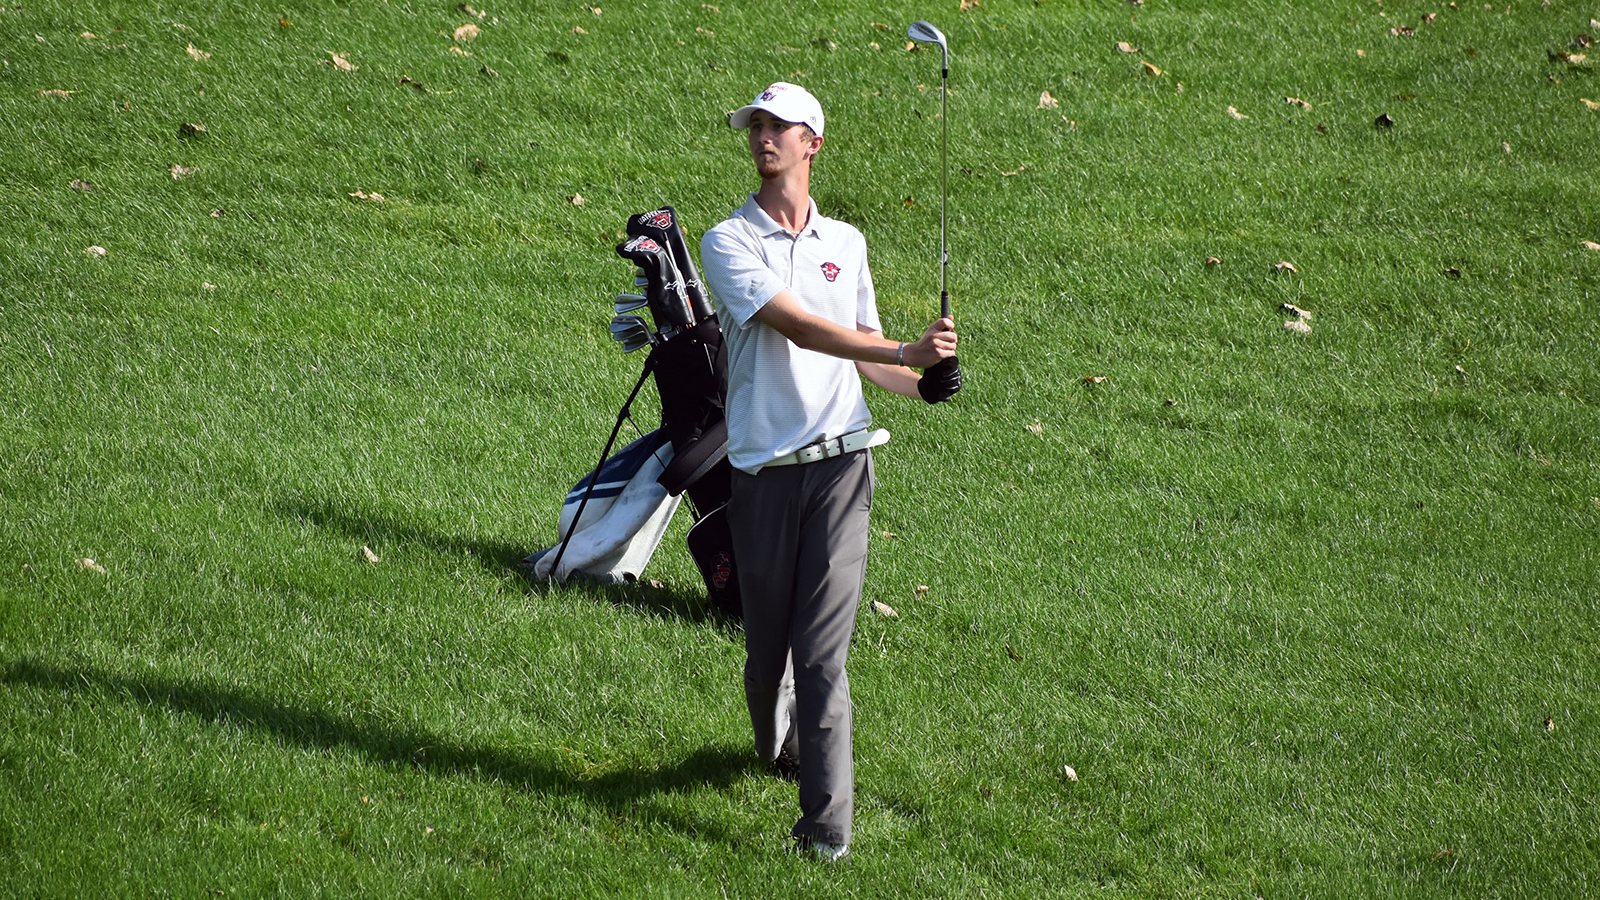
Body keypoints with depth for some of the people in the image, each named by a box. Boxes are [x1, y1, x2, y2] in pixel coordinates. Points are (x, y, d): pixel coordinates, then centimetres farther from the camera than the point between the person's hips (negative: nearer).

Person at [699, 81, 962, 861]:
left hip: (840, 461, 1)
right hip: (764, 470, -1)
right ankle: (776, 748, 37)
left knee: (823, 649, -8)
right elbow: (798, 328, -15)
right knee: (767, 639, 7)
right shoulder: (728, 242, -1)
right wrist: (903, 351, -23)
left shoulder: (845, 243, 15)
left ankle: (829, 821, -11)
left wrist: (923, 382, 1)